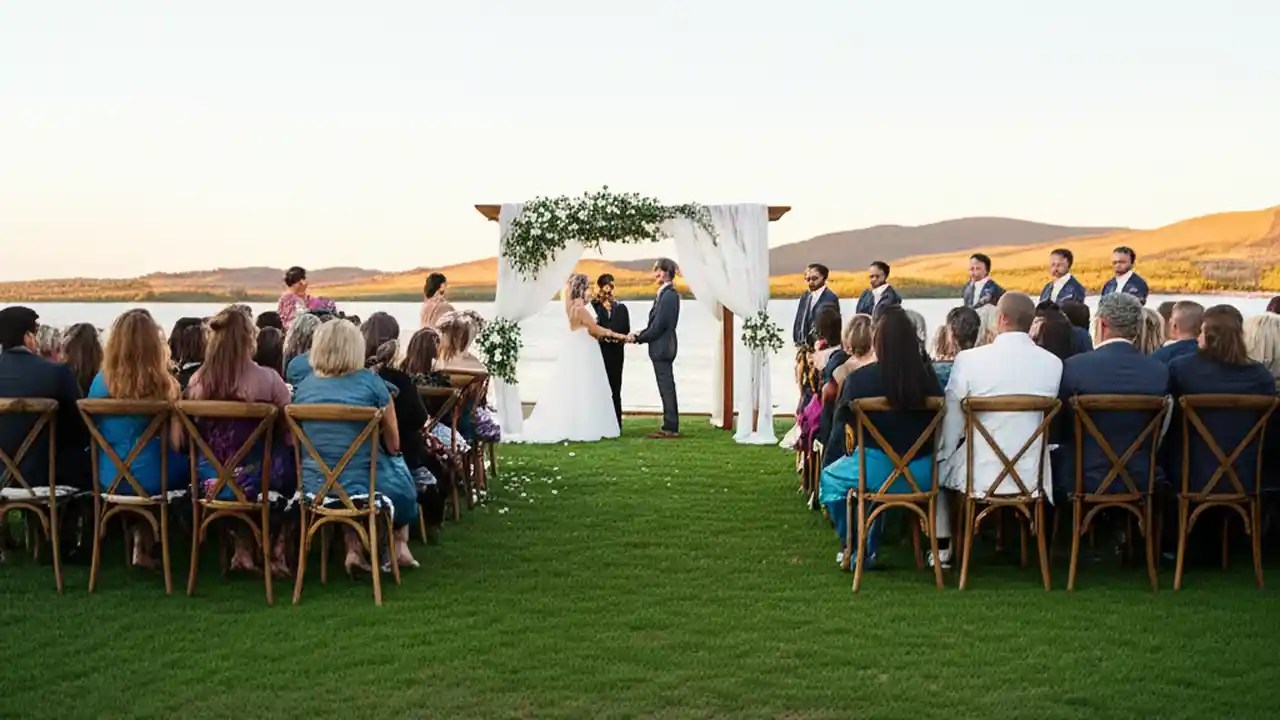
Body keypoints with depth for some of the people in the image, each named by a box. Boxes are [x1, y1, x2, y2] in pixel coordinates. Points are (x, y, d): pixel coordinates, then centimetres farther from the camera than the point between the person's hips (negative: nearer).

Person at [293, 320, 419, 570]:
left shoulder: (304, 386, 2)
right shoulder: (370, 382, -9)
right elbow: (393, 445, -3)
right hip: (366, 485, -3)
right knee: (399, 465, 29)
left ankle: (354, 548, 23)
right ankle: (399, 544, 34)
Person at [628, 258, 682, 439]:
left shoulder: (668, 295, -18)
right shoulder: (667, 294, 13)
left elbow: (658, 326, -20)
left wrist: (638, 338, -8)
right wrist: (639, 335, 5)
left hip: (662, 348, -10)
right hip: (662, 348, 10)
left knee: (667, 388, -5)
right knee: (667, 389, 13)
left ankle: (671, 428, -1)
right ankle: (670, 427, 18)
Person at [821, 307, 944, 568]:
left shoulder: (859, 379, -11)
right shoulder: (927, 376, -2)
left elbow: (841, 426, 1)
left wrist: (827, 462, 17)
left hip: (878, 471, -4)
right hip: (923, 475, 4)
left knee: (830, 478, 25)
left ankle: (852, 549, 24)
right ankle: (869, 549, 38)